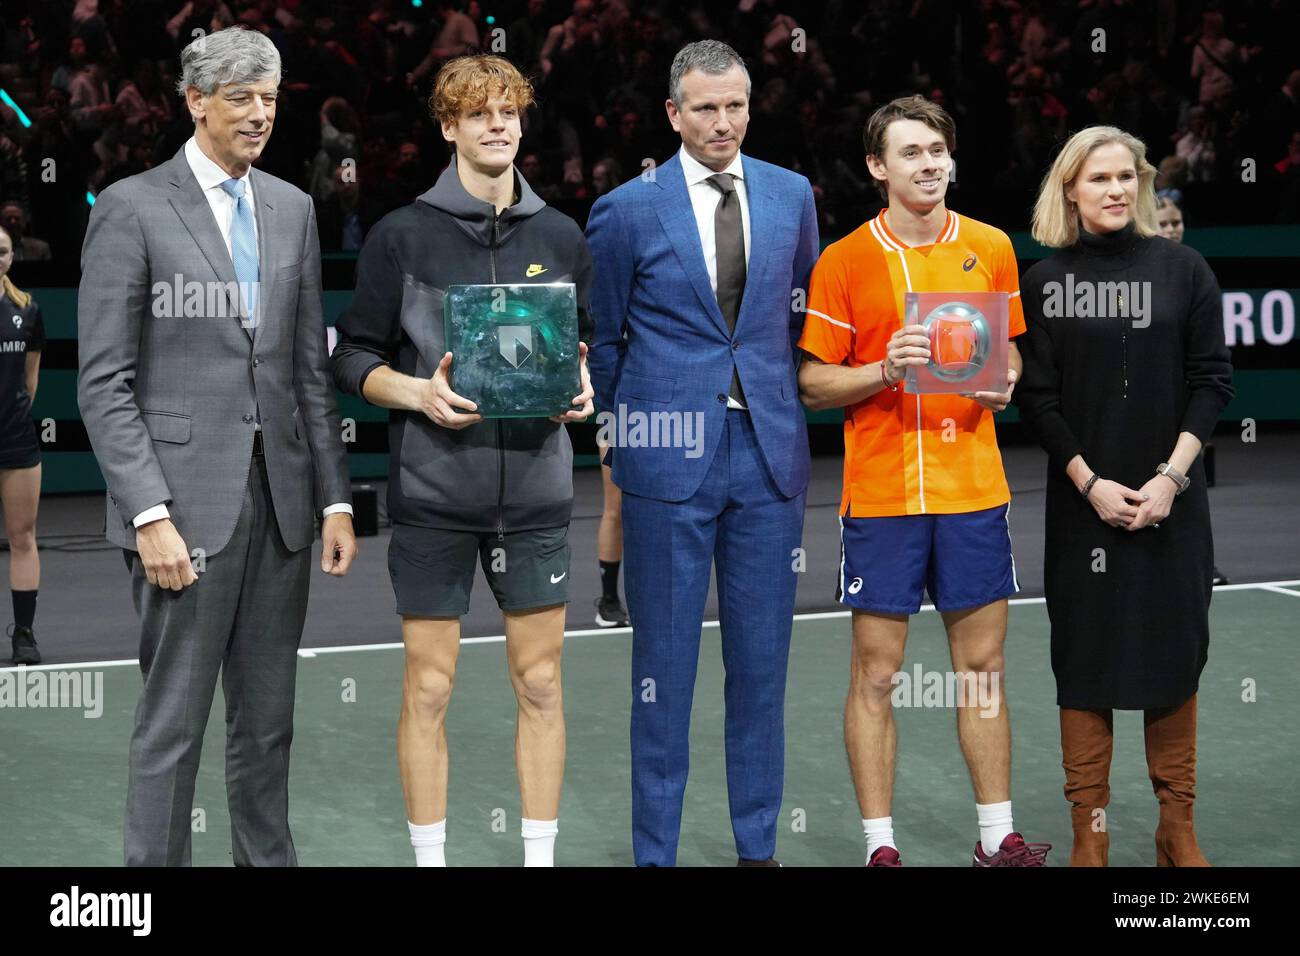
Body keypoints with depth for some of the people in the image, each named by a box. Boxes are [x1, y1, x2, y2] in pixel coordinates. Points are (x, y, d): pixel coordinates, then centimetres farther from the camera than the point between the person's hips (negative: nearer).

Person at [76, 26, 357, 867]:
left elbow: (311, 367, 14)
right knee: (173, 724, -1)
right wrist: (150, 514, -16)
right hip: (187, 498, -5)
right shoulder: (132, 208, -5)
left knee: (267, 721, 11)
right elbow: (104, 382, -8)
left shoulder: (292, 208, 12)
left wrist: (336, 499, 7)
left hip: (280, 497, 5)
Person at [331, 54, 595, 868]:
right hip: (433, 493, -2)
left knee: (540, 684, 7)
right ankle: (430, 856, 13)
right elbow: (354, 359, 1)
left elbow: (589, 348, 17)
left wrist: (582, 388, -5)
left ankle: (541, 855, 17)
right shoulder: (401, 236, -1)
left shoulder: (561, 237, 8)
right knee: (430, 688, 2)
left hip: (536, 492, 3)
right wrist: (418, 392, -16)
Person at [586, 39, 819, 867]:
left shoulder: (791, 196, 6)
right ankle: (656, 848, 11)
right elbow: (602, 337, 7)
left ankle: (759, 844, 18)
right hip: (669, 458, -3)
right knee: (665, 663, 3)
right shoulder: (627, 209, -3)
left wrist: (783, 407, 14)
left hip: (769, 454, 3)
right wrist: (627, 429, 10)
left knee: (762, 659, 8)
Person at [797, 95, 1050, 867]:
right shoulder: (843, 261, -3)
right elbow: (812, 383, -1)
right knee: (877, 673, 0)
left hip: (974, 490, 3)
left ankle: (999, 838, 16)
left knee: (983, 666, 8)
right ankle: (880, 844, 7)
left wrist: (1002, 381, -5)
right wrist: (885, 371, -17)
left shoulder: (991, 248, 6)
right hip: (881, 496, -3)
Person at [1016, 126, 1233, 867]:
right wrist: (1089, 483, -10)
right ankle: (1090, 830, 8)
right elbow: (1037, 396, 0)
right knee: (1085, 655, 2)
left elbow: (1212, 380, -1)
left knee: (1173, 652, 4)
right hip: (1083, 500, 0)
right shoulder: (1045, 281, 2)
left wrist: (1171, 477, -11)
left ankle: (1178, 829, 13)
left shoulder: (1183, 268, 2)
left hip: (1171, 499, 0)